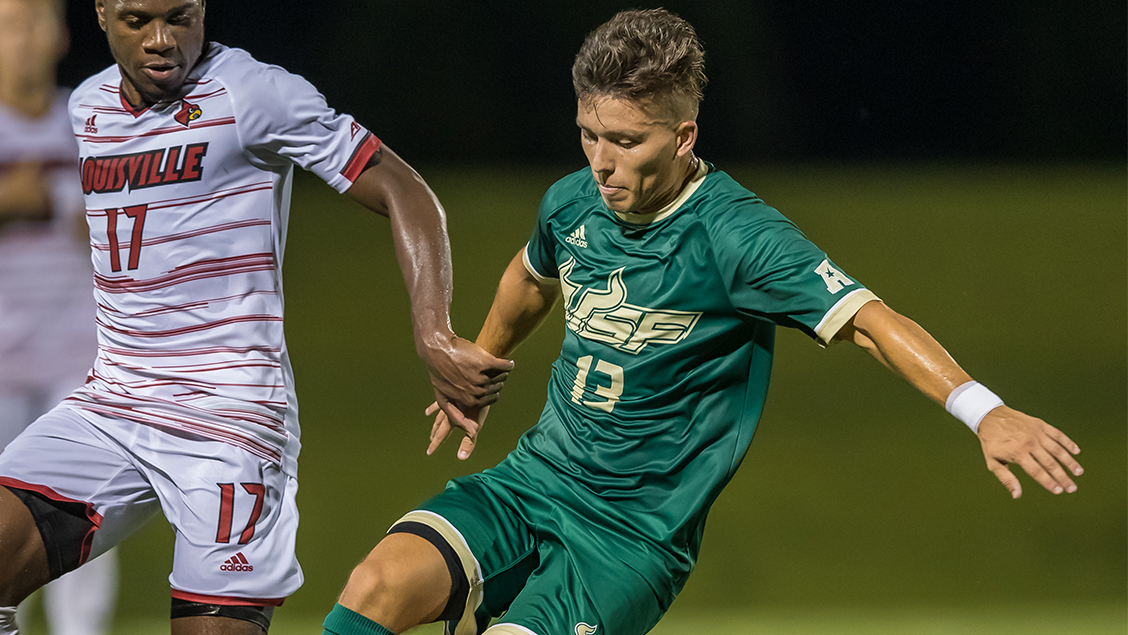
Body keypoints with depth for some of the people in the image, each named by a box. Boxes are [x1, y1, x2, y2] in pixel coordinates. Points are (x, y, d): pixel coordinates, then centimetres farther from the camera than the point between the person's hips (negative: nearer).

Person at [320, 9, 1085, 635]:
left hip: (634, 533, -5)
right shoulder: (572, 204, 1)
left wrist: (984, 411, -42)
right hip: (532, 480, 5)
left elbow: (867, 319, -28)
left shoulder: (734, 234, -18)